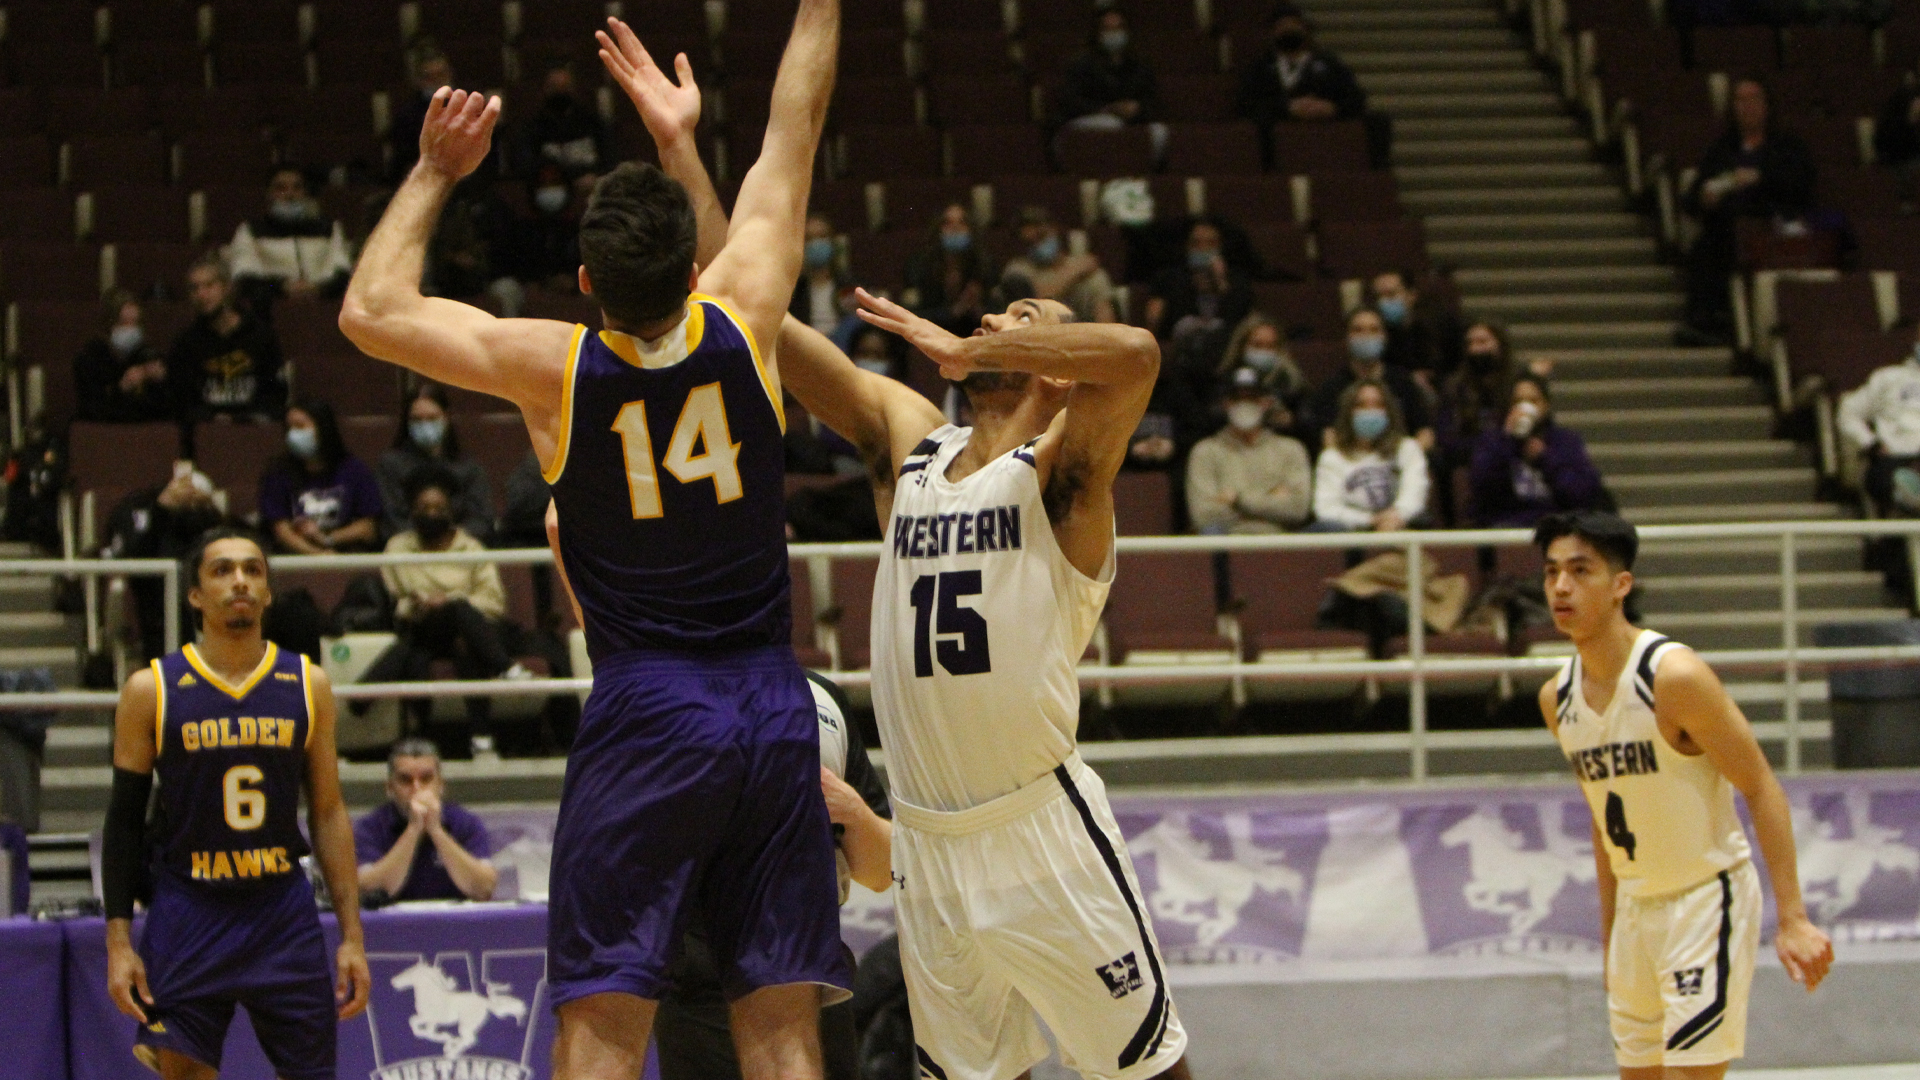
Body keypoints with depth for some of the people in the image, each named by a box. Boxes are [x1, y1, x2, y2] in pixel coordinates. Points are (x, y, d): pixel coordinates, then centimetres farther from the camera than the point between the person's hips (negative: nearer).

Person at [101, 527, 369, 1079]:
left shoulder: (308, 686, 5)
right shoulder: (152, 690, -1)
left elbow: (328, 813, 8)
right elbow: (123, 821, 2)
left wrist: (352, 936, 3)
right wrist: (119, 943, -5)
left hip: (283, 908, 2)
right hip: (186, 910, -2)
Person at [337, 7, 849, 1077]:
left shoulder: (552, 367, -8)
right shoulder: (743, 327, -3)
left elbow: (372, 309, 5)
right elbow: (794, 137, 10)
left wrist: (437, 173, 16)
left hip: (644, 711, -2)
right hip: (773, 707, 3)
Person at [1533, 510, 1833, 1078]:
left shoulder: (1675, 676, -19)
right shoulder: (1556, 699, 3)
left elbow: (1762, 789, -16)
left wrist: (1792, 919, -21)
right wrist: (1609, 936, 17)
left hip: (1707, 898, -7)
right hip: (1636, 905, 7)